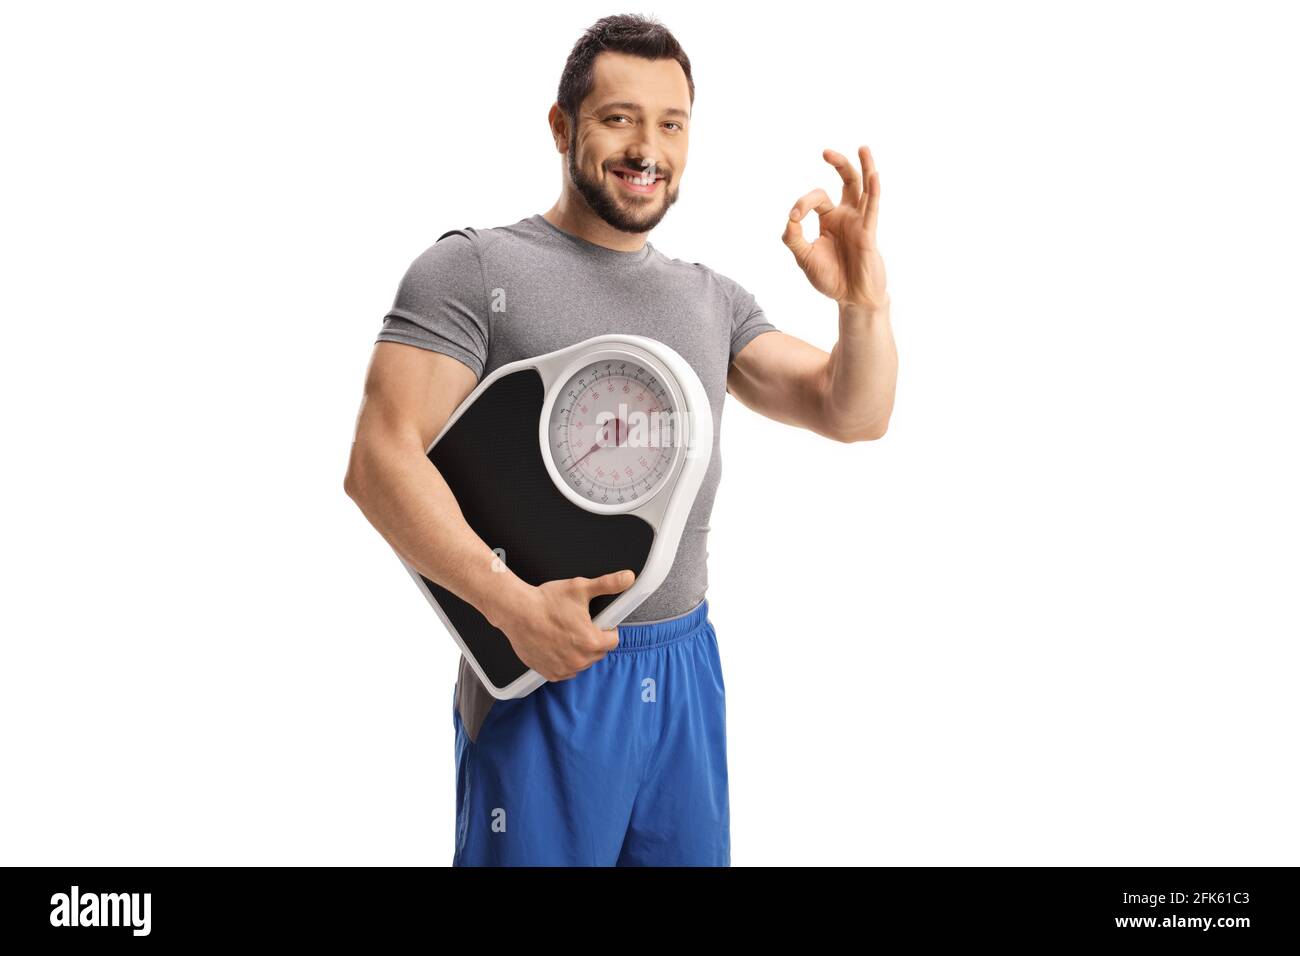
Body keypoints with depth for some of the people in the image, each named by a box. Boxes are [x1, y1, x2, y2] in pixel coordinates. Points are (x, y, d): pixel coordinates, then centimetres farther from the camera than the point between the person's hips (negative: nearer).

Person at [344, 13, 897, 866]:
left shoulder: (714, 299, 11)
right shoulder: (474, 269, -6)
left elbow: (855, 416, 7)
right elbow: (382, 461, -14)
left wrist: (864, 303, -13)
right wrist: (514, 606, -24)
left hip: (688, 664, 6)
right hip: (542, 673, -5)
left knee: (692, 854, 16)